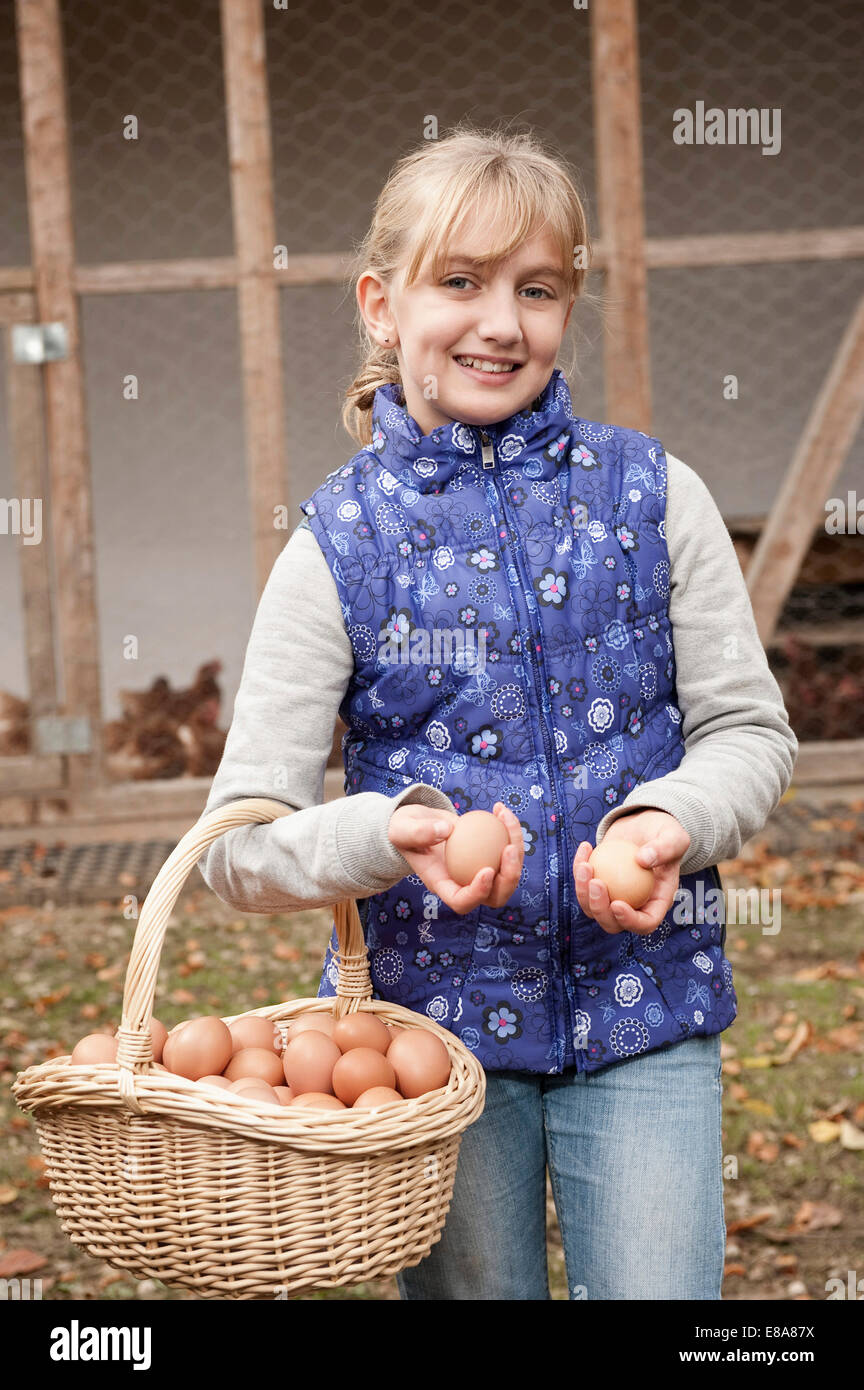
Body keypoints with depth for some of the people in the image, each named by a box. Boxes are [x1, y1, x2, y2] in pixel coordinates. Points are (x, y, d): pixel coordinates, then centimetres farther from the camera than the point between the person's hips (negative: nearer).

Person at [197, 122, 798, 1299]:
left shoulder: (656, 498, 0)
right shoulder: (338, 547, -4)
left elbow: (749, 731, 3)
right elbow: (239, 848, -8)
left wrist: (670, 821, -18)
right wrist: (389, 835, -28)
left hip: (642, 1008, 1)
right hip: (429, 1016, 0)